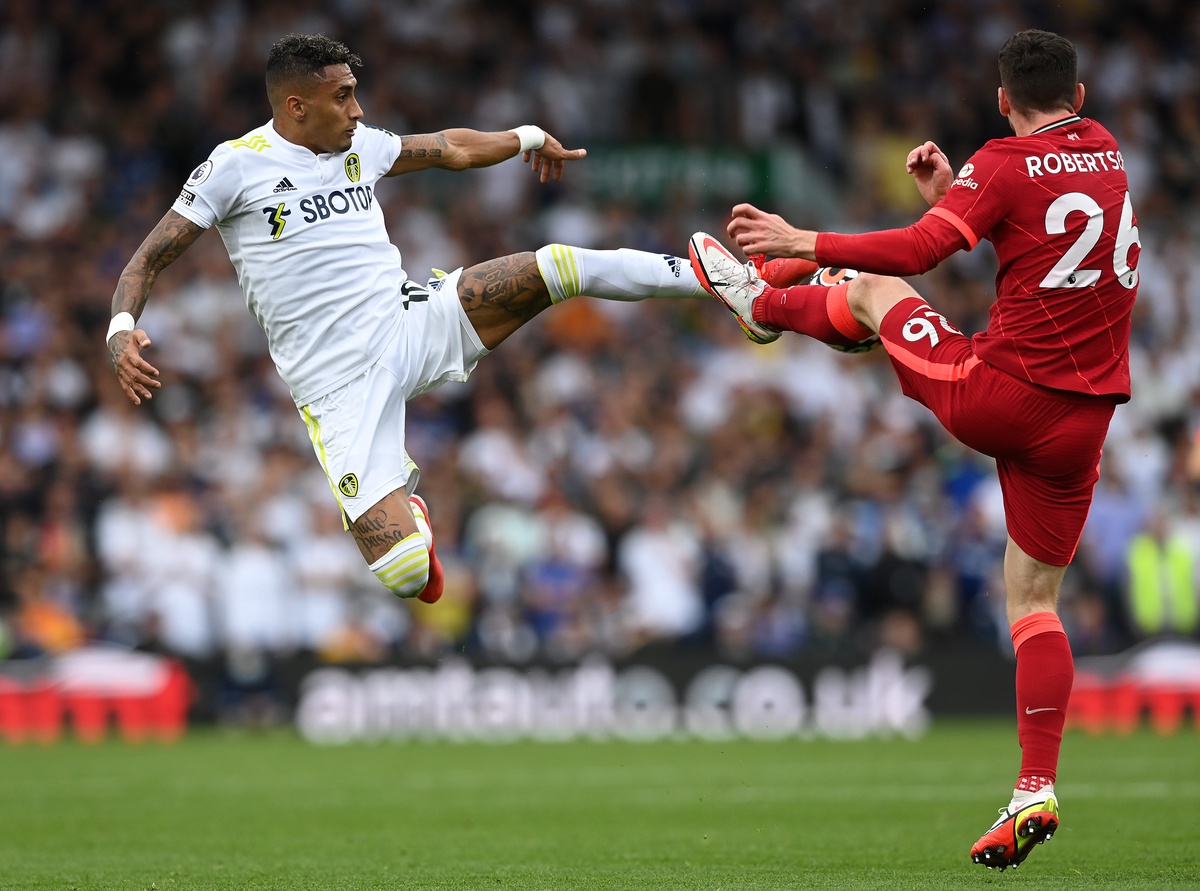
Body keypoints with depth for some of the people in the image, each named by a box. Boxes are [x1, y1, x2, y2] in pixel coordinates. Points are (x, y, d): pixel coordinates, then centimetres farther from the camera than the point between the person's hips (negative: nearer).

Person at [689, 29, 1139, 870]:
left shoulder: (1006, 163, -9)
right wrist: (952, 191, 20)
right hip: (1082, 418, 5)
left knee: (872, 291, 22)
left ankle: (761, 302, 53)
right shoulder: (1107, 155, 12)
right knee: (1034, 597, 10)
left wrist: (803, 242, -11)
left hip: (996, 391, -5)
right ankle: (1037, 788, -1)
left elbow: (919, 250, -17)